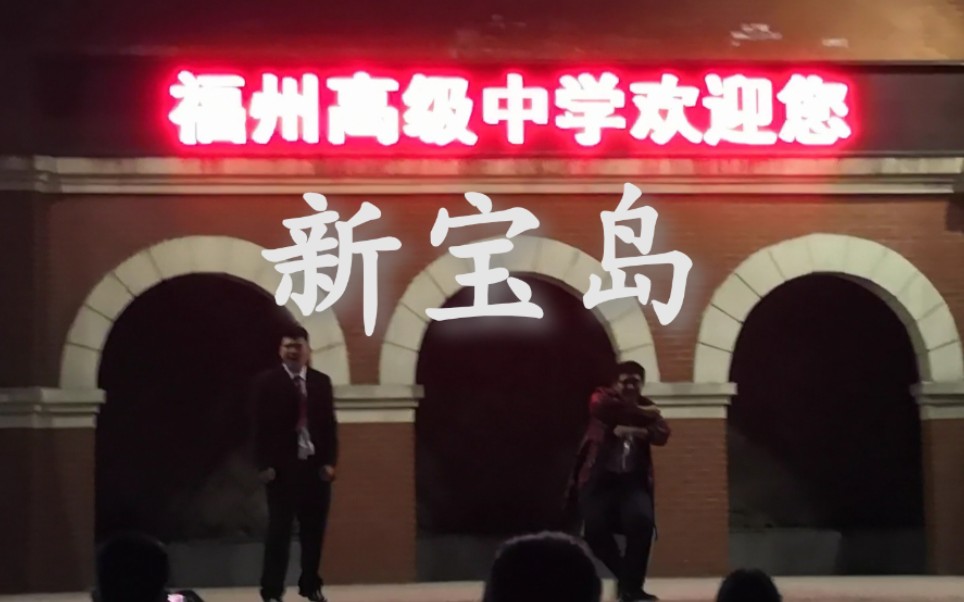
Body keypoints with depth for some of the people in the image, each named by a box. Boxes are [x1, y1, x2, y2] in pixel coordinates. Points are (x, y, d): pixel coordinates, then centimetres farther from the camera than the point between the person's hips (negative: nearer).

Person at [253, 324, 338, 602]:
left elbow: (329, 424, 8)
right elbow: (261, 426, -4)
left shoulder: (321, 381, 10)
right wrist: (265, 465, -11)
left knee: (314, 529, 8)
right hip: (281, 466, -3)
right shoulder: (266, 382, 0)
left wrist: (329, 461, -1)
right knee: (279, 529, -3)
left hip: (316, 465, 4)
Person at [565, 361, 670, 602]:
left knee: (642, 521, -24)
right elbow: (603, 408, -22)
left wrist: (637, 431, -25)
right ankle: (625, 575, 10)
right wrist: (640, 414, -13)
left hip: (633, 478, 2)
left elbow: (662, 434, -6)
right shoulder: (602, 397, 5)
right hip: (599, 476, -2)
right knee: (595, 529, -18)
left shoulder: (646, 406, 12)